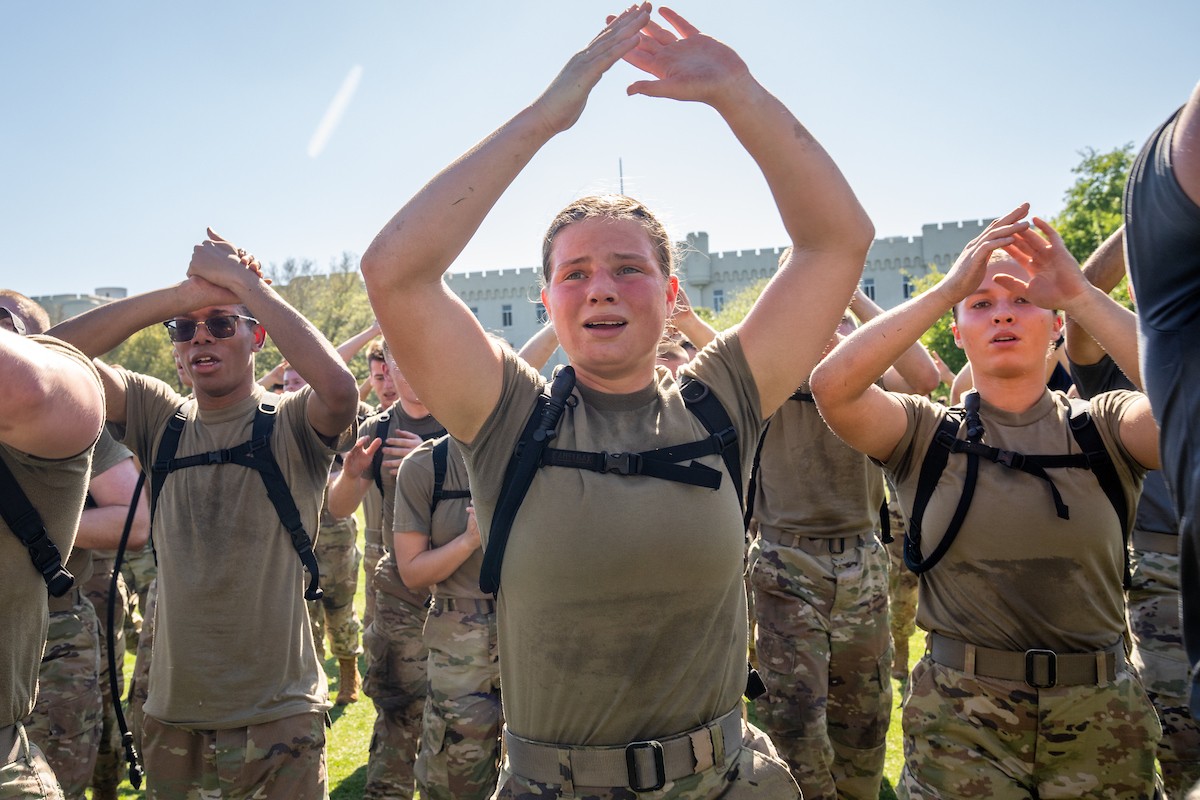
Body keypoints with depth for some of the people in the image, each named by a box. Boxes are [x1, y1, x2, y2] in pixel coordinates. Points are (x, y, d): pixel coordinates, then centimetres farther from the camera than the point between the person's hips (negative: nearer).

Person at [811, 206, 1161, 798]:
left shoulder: (1103, 428, 0)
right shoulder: (924, 433, -3)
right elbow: (831, 384, -21)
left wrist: (1080, 294, -21)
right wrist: (945, 290, -19)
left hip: (1100, 718, 2)